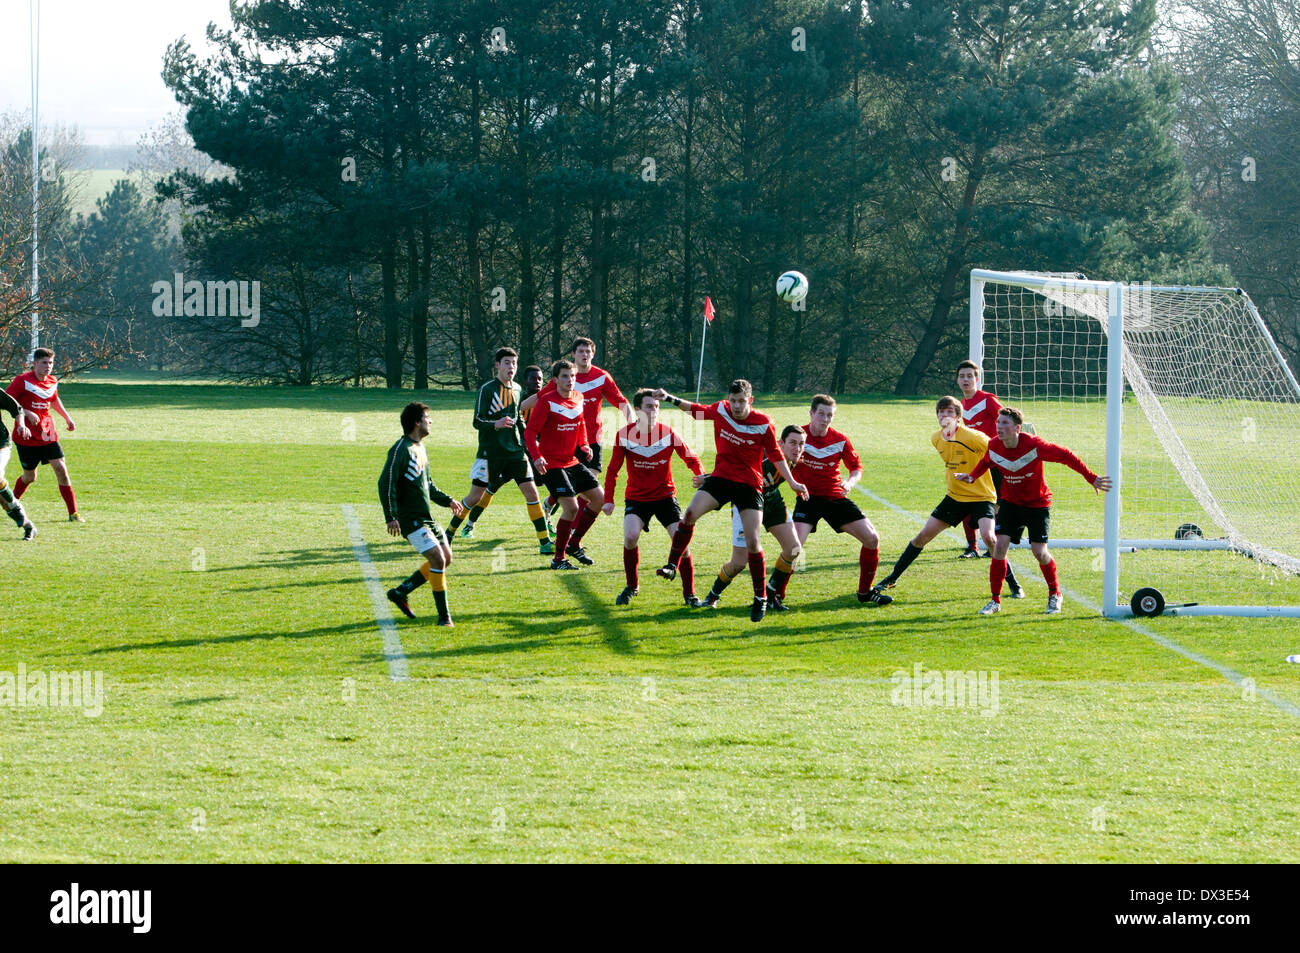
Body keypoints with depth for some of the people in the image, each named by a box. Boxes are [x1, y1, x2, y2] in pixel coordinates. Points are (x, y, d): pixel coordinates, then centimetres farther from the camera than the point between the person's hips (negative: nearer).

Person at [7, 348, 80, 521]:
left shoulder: (52, 382, 6)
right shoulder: (23, 380, -12)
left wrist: (67, 418, 20)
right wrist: (26, 413, -22)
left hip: (48, 435, 4)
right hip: (27, 436, -4)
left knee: (61, 469, -7)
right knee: (30, 476, 5)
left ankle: (73, 513, -4)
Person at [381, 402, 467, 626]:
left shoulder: (420, 448, 14)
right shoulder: (401, 450, -15)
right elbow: (386, 484, -20)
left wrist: (448, 501, 18)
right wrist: (391, 518, -25)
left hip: (426, 516, 10)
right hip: (410, 519, -10)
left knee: (446, 558, 10)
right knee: (437, 558, -17)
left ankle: (400, 592, 20)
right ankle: (444, 616, -11)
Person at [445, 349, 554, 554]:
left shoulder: (516, 389, 10)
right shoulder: (487, 389, -8)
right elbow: (477, 422, -11)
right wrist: (496, 424, -29)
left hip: (515, 451, 5)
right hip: (490, 452, -5)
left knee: (530, 491, -6)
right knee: (476, 496, -2)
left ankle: (545, 541, -4)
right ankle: (449, 533, 18)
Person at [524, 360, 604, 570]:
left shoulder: (578, 398, 7)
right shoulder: (547, 401, -13)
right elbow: (530, 431, -13)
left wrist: (583, 445, 7)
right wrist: (536, 457, -25)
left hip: (571, 461, 8)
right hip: (552, 464, -8)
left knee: (599, 498, 5)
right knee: (571, 507, -16)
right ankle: (558, 559, -5)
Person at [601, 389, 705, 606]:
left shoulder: (668, 433, -10)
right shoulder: (624, 435, -9)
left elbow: (691, 459, -4)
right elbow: (613, 470, -2)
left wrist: (702, 477, -24)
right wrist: (608, 499, -11)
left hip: (665, 496, 0)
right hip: (636, 497, 0)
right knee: (630, 536, -23)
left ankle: (689, 594, 5)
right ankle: (631, 586, 1)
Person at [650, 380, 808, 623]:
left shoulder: (763, 423, -10)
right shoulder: (720, 410, -4)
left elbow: (775, 454, 2)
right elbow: (696, 410, 16)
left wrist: (792, 482, 0)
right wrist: (669, 399, 11)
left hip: (749, 484, -2)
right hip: (721, 477, 2)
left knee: (753, 542, -9)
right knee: (690, 514, -22)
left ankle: (761, 598, 3)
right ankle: (672, 565, -13)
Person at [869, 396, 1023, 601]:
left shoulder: (972, 438, -21)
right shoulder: (936, 439, 0)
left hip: (981, 497, -6)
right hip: (955, 497, 6)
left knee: (988, 537, -28)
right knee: (923, 535, 5)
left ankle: (1014, 585, -13)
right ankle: (892, 578, 19)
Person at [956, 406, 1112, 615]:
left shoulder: (1033, 445, -26)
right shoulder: (994, 446, -13)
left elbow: (1065, 455, -17)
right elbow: (985, 462, 11)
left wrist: (1091, 478, -17)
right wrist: (971, 477, -8)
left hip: (1037, 503, -3)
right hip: (1010, 502, 3)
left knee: (1039, 552, -8)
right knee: (1000, 546, -11)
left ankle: (1055, 594, 18)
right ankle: (995, 600, 0)